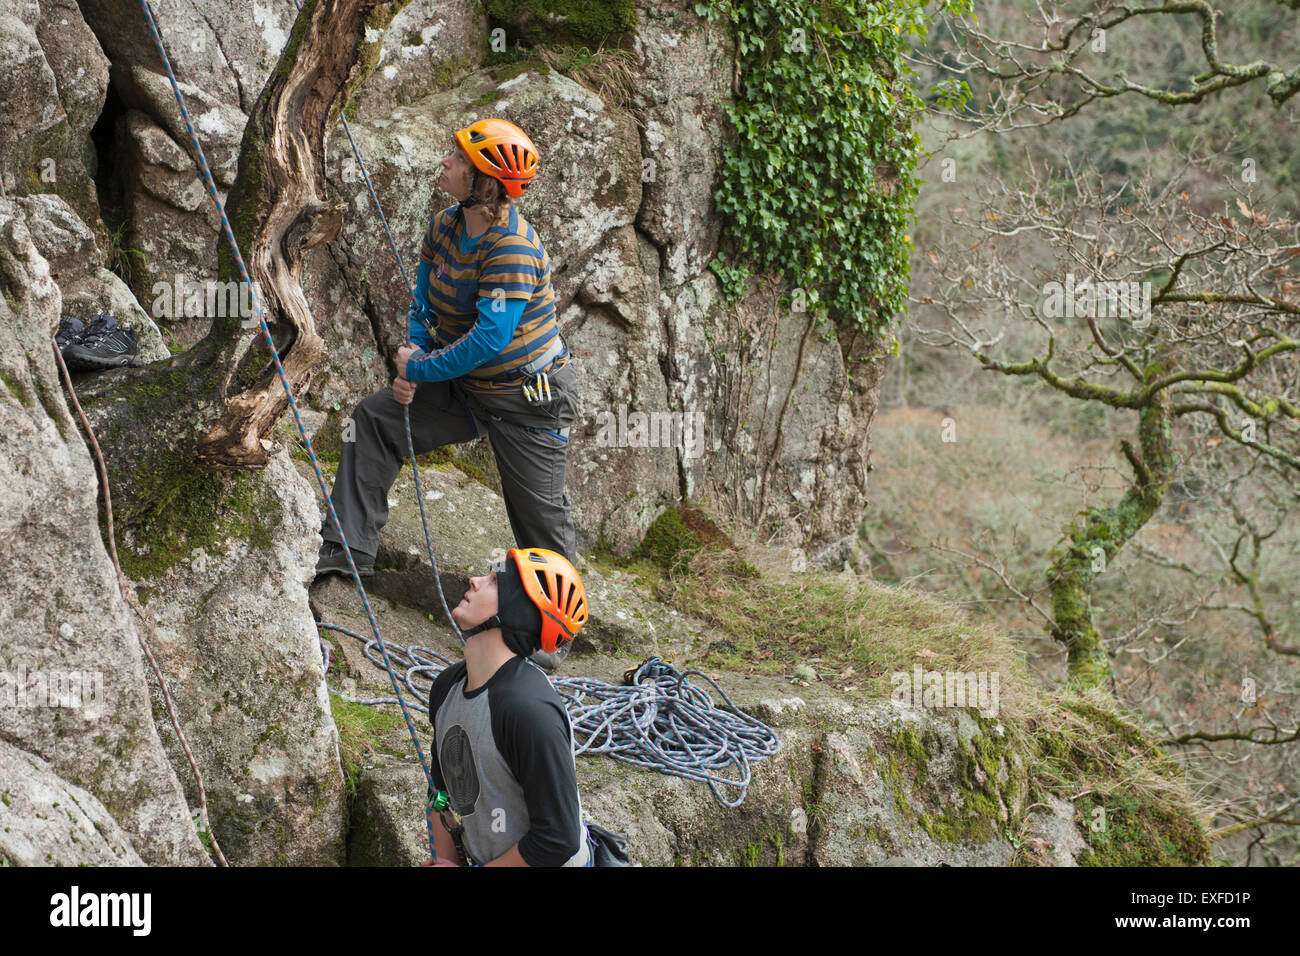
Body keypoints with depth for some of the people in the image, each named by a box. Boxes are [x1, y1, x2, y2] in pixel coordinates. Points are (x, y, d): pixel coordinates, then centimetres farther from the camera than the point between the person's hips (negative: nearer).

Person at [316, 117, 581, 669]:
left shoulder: (513, 248, -28)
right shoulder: (445, 228, -2)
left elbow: (492, 337, -32)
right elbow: (424, 303, 10)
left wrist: (421, 368, -22)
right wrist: (411, 362, -7)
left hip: (529, 400, -8)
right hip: (467, 387, 8)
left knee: (540, 517, 1)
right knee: (374, 419, 1)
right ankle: (348, 551, 2)